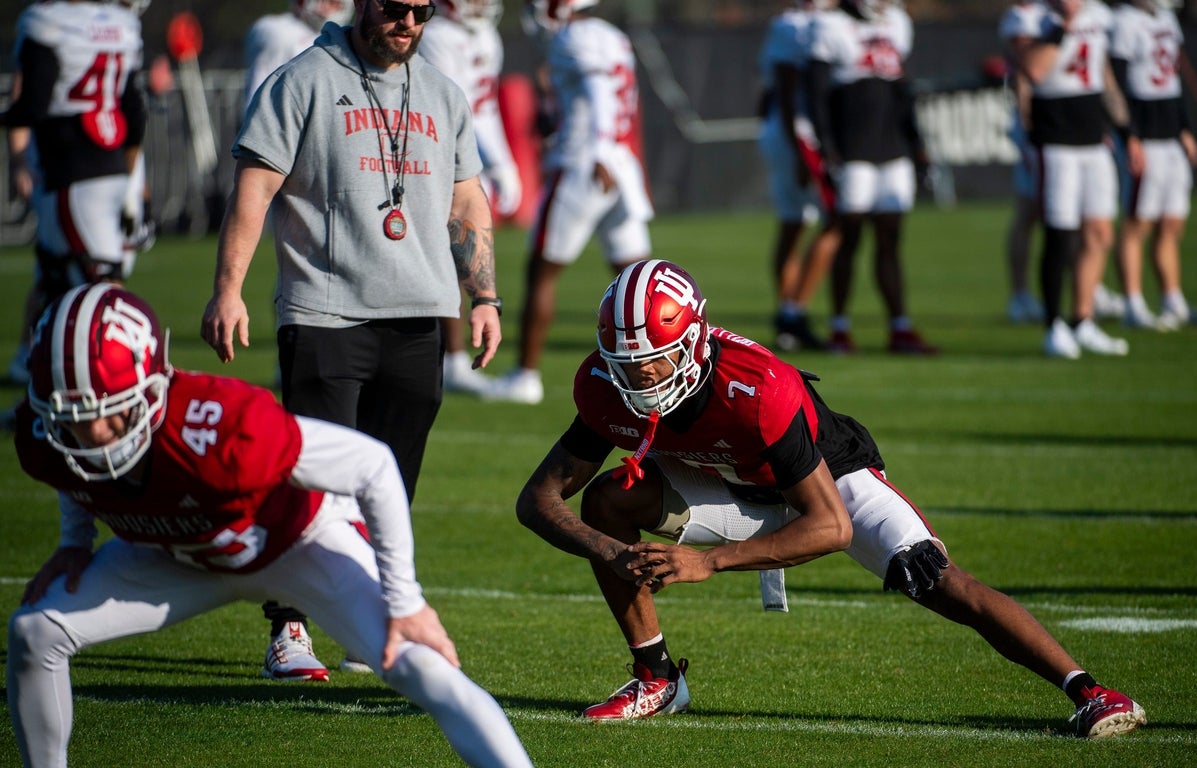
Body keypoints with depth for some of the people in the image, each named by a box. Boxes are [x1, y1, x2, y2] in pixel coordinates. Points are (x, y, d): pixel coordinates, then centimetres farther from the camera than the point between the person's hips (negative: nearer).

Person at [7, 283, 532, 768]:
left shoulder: (220, 429, -44)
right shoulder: (42, 440, -26)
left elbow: (374, 468, -31)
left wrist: (404, 603, -25)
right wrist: (76, 542, -5)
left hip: (298, 541, -5)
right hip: (180, 558, 5)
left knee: (414, 663, -23)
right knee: (35, 632, -7)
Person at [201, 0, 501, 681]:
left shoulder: (444, 96, 17)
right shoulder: (305, 82, 0)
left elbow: (468, 206, 21)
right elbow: (254, 189, -5)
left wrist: (484, 297, 13)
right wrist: (228, 289, -12)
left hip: (419, 318, 5)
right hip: (325, 312, -5)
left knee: (390, 487, 4)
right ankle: (290, 630, -3)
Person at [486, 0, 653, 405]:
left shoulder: (574, 40, -11)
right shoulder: (615, 39, 16)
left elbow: (599, 91, -26)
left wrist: (600, 155, -39)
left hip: (579, 173, -8)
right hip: (624, 171, 8)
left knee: (541, 273, 4)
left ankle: (526, 374, 8)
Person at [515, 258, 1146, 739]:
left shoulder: (756, 391, -41)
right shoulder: (608, 388, -25)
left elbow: (832, 526, -38)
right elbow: (539, 498, -19)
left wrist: (710, 560, -44)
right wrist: (609, 553, -38)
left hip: (830, 477, -5)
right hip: (735, 487, 5)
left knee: (942, 586, -22)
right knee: (607, 501, -14)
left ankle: (1088, 693, -15)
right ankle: (657, 682, 1)